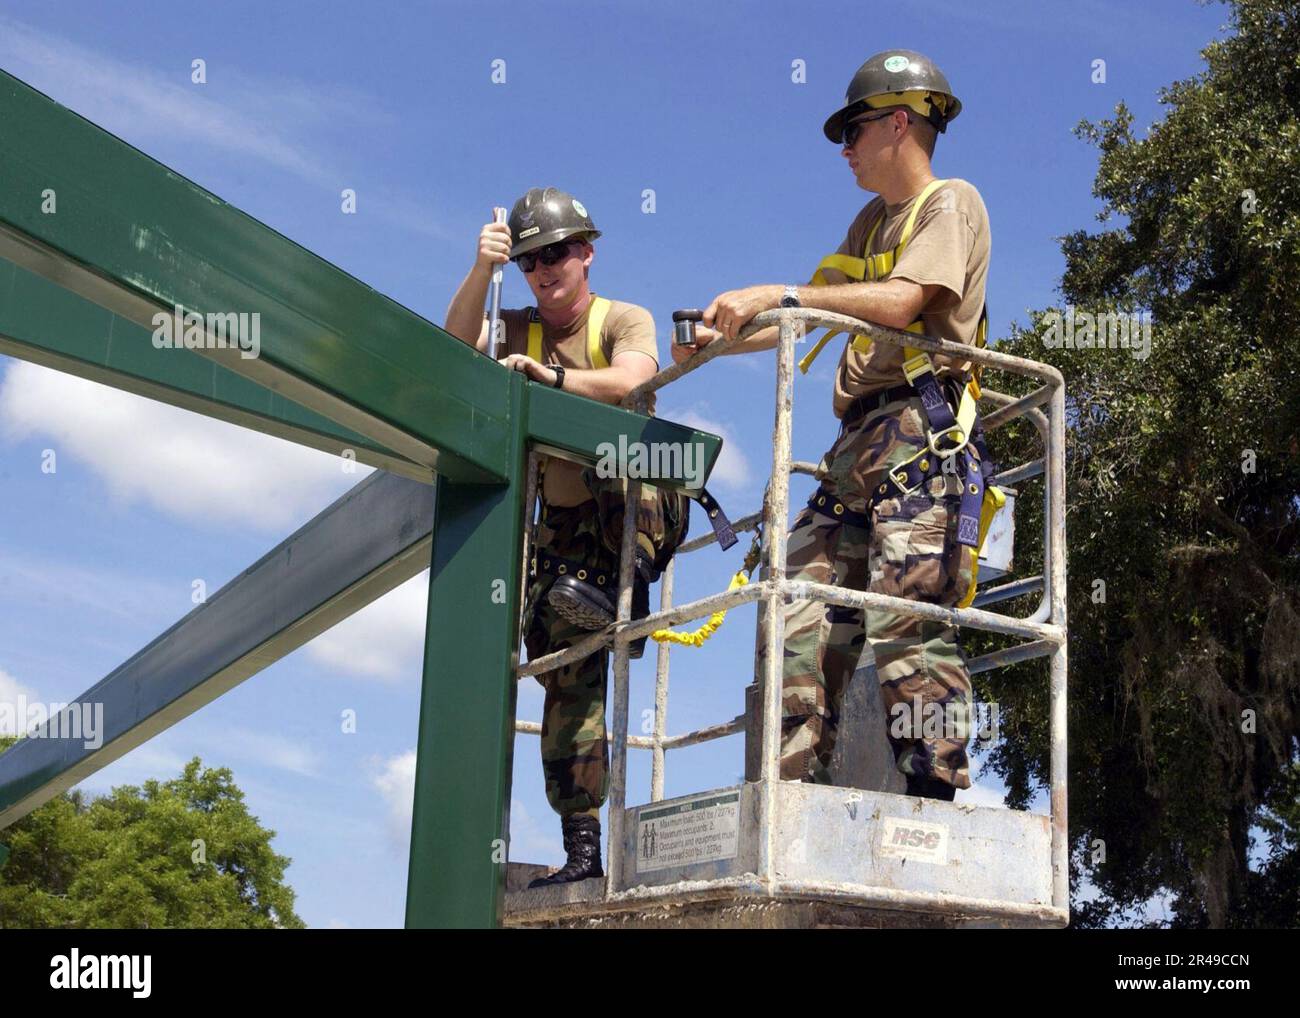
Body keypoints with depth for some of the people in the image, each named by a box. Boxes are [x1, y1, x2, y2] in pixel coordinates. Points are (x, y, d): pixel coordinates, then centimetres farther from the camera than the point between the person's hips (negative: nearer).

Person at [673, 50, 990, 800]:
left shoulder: (950, 203, 4)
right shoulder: (873, 221, 30)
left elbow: (901, 302, -14)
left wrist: (775, 295, -18)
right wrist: (720, 341, 11)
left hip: (920, 435, -8)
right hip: (857, 442, 8)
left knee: (906, 624, -17)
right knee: (806, 618, -3)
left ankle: (935, 796, -16)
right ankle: (793, 790, -4)